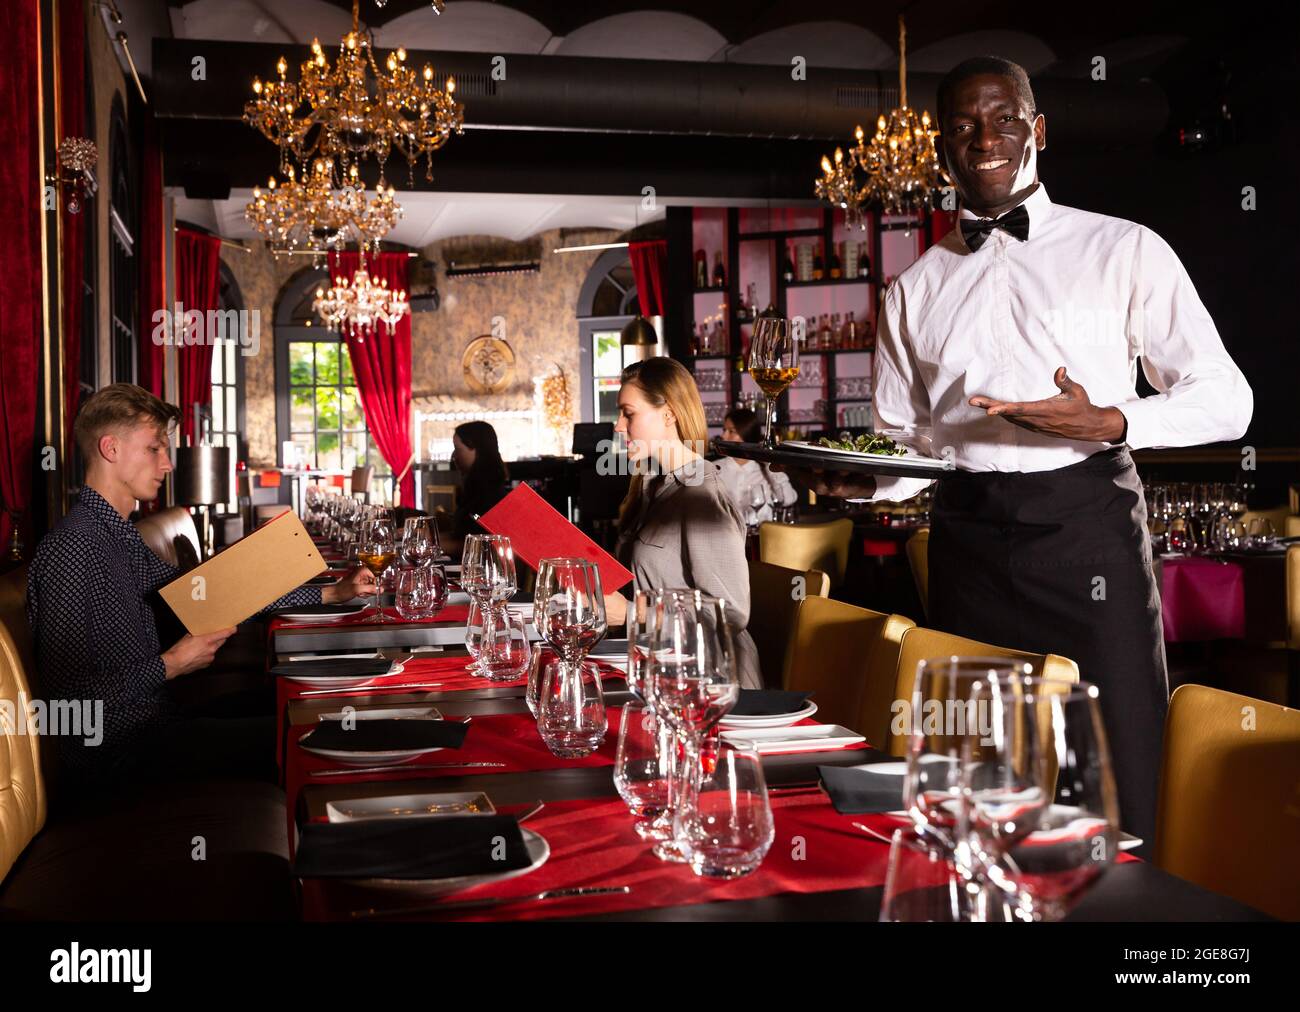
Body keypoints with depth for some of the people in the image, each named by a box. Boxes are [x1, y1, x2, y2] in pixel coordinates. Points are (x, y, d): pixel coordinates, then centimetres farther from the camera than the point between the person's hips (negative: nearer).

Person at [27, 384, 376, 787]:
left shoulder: (123, 539, 11)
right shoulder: (71, 548, -21)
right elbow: (67, 696, -25)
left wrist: (332, 594, 12)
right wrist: (172, 665, -15)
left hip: (151, 724, 9)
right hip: (113, 750, -9)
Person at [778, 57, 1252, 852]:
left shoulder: (1123, 251, 4)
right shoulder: (916, 289, 14)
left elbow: (1226, 398, 2)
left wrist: (1110, 422, -16)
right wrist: (858, 480, -6)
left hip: (1086, 526, -3)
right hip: (968, 539, 3)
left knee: (1116, 788, -3)